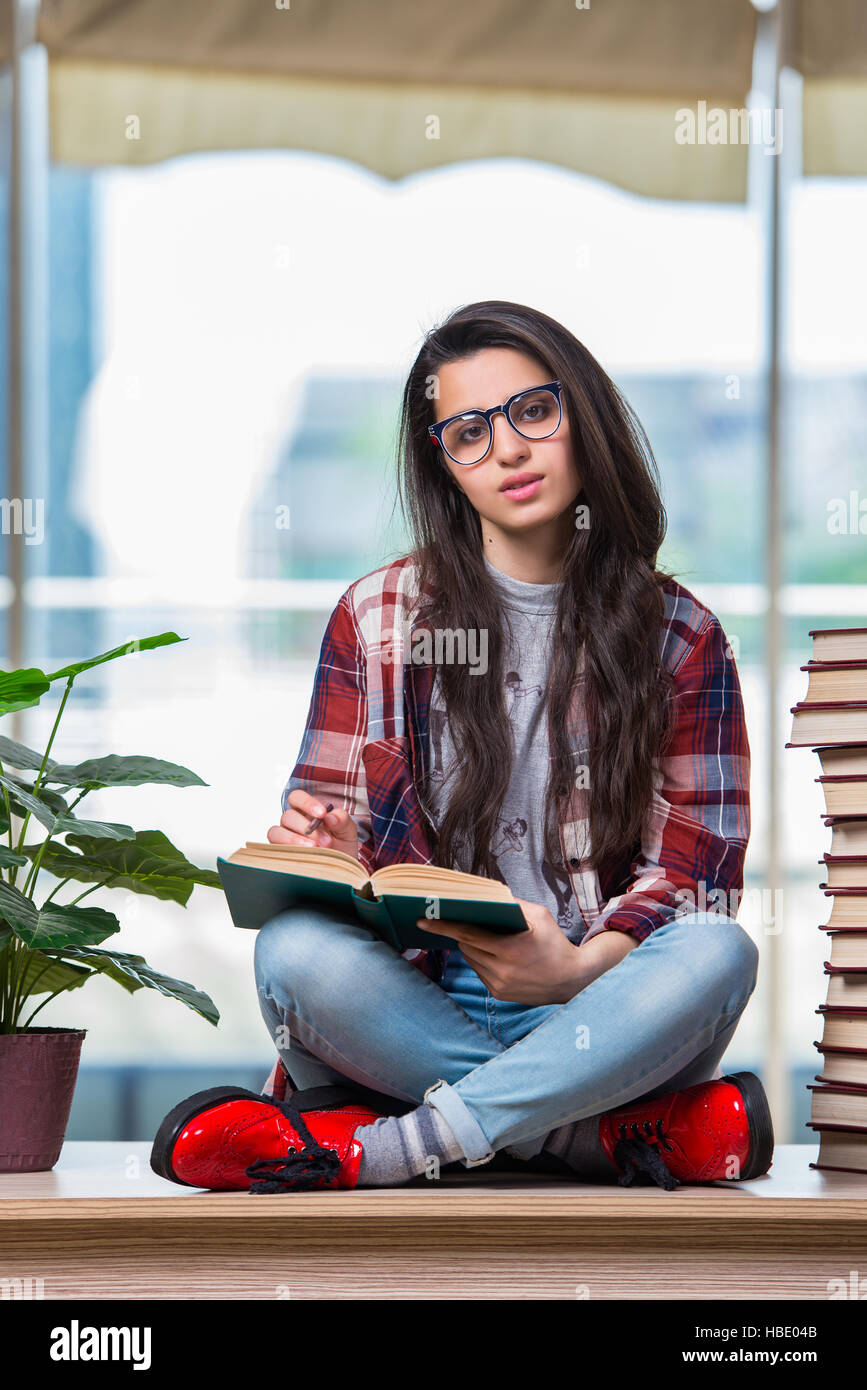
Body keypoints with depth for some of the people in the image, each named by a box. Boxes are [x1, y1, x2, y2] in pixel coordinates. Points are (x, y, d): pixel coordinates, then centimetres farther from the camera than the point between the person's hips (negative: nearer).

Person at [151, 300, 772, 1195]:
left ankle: (368, 1148, -30)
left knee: (717, 955, -33)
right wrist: (326, 850, -16)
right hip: (419, 1006, 0)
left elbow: (694, 870, 2)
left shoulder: (678, 635, 9)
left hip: (597, 1013, 0)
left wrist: (579, 969, -19)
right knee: (293, 951, -32)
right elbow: (332, 829, 11)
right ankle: (649, 1133, -28)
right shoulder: (378, 616, 11)